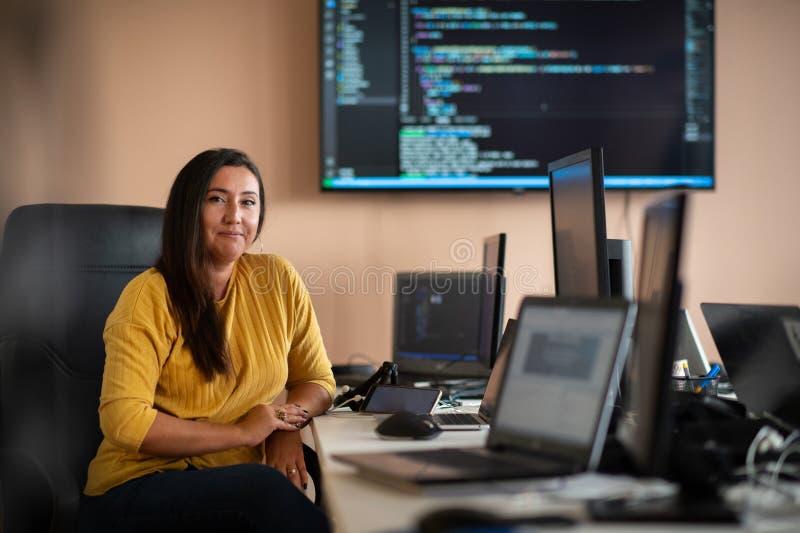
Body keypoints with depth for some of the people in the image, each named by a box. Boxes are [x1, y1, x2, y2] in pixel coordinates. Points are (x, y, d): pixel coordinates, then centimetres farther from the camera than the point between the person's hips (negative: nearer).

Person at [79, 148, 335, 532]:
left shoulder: (278, 280, 4)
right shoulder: (149, 298, -9)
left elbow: (317, 382, 14)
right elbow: (123, 421, -17)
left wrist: (289, 424, -9)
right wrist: (243, 432, -15)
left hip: (237, 483, 4)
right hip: (139, 488, -3)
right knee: (264, 487, -34)